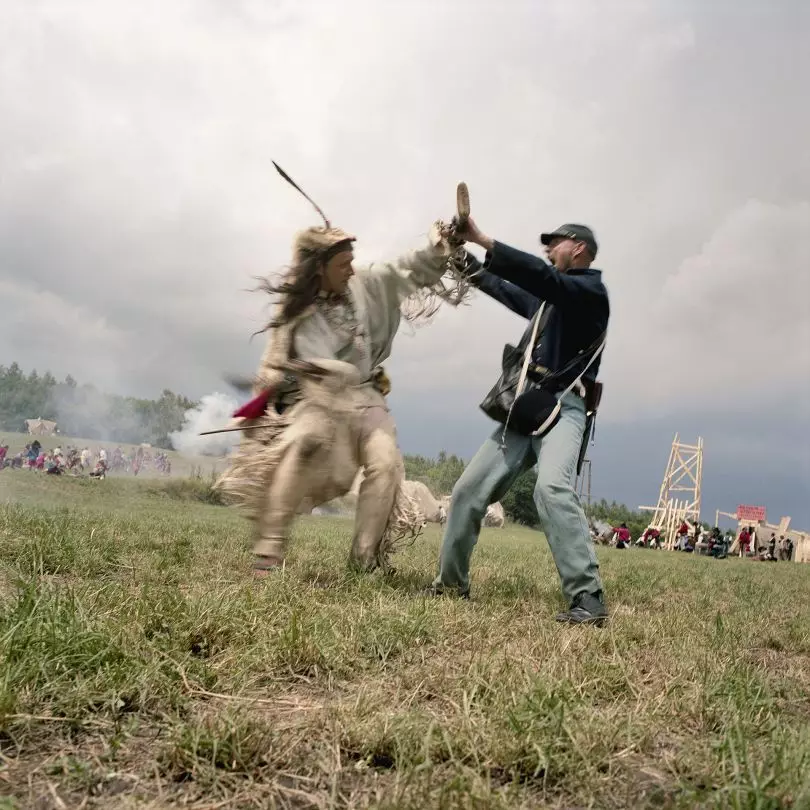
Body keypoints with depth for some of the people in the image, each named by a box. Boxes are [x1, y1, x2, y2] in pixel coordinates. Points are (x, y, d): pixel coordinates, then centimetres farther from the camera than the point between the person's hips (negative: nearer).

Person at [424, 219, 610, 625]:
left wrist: (483, 240, -21)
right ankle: (450, 583, 16)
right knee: (469, 489, 4)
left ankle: (588, 599, -32)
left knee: (552, 488, -33)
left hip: (562, 407, -8)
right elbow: (507, 289, 37)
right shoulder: (548, 298, 24)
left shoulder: (590, 290, -2)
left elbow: (540, 276, -18)